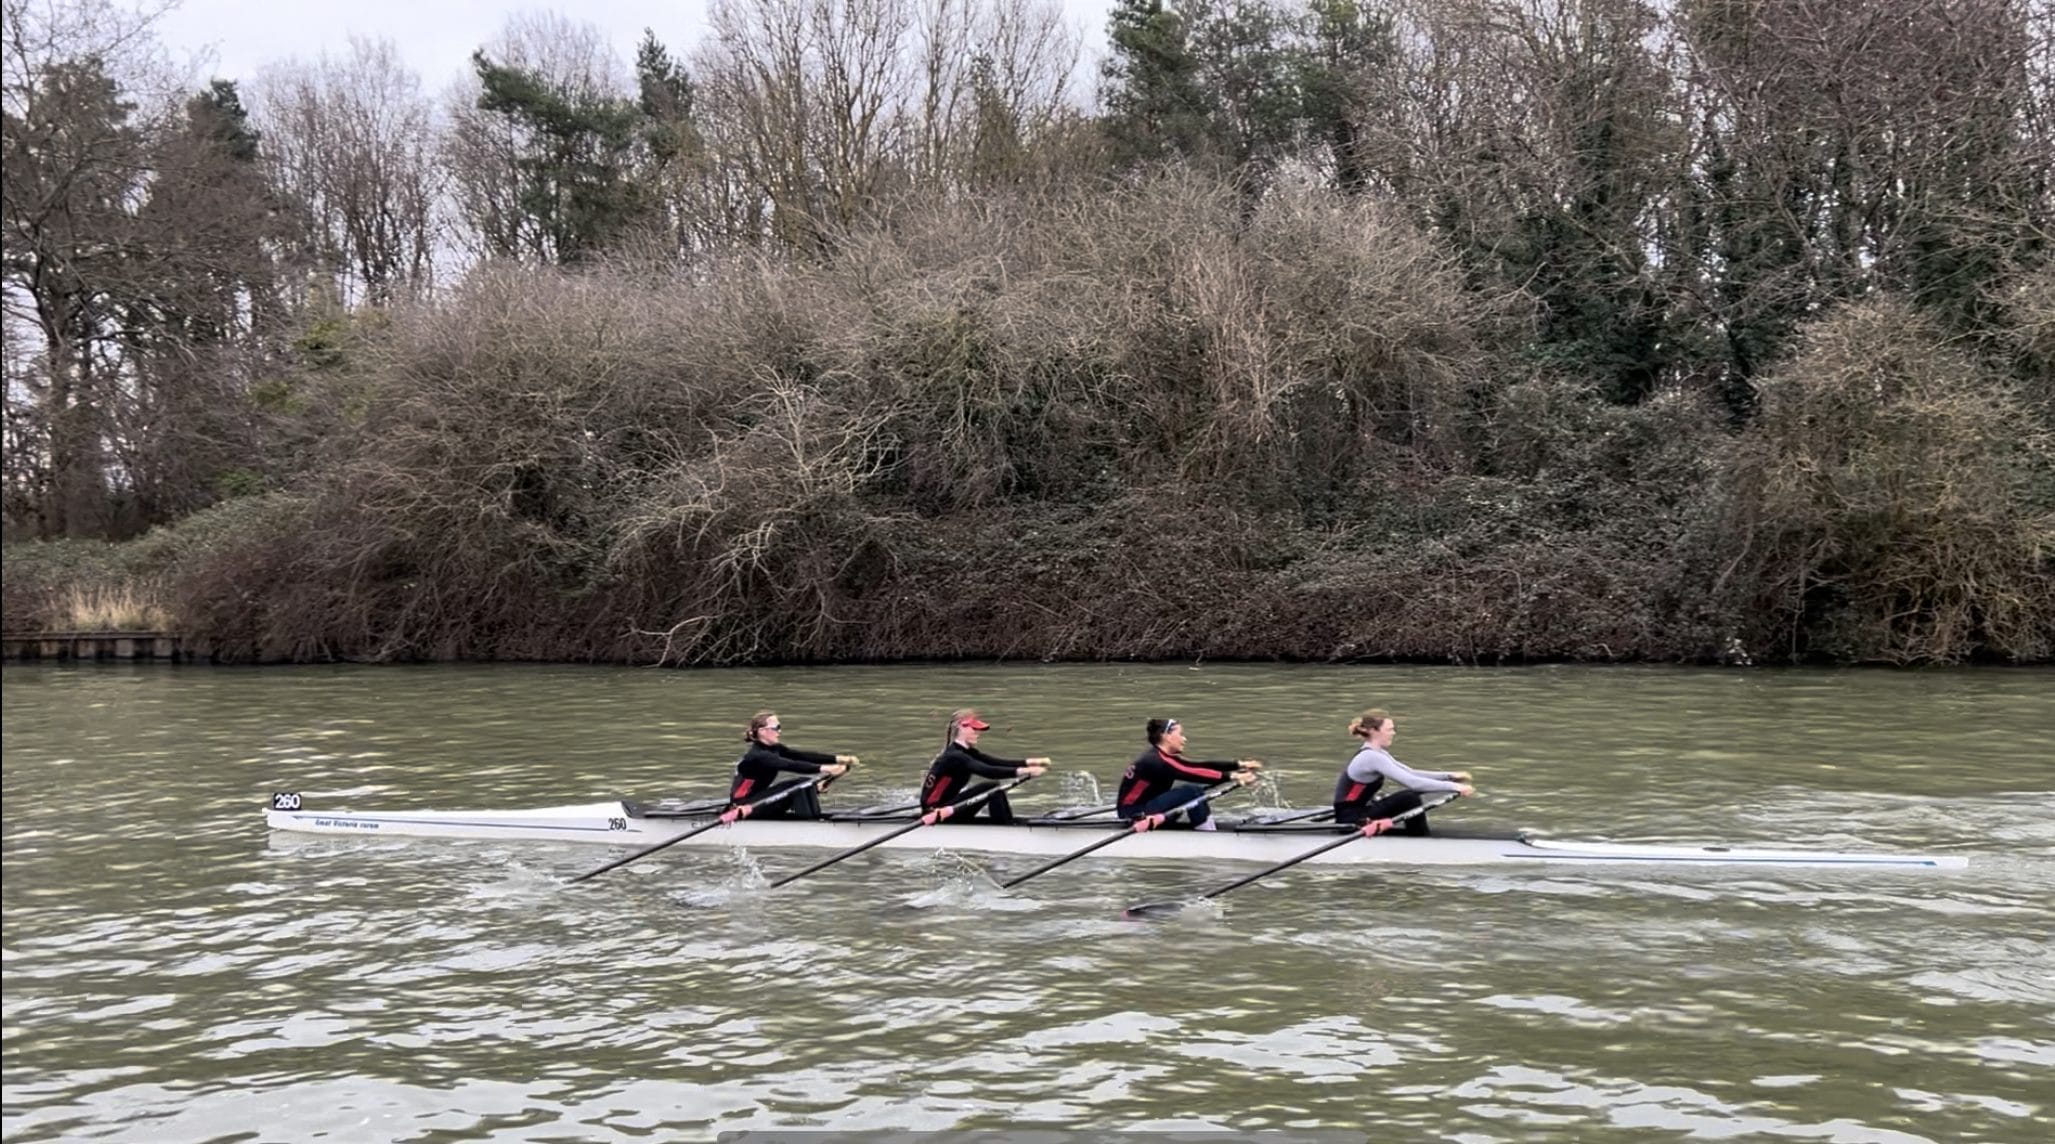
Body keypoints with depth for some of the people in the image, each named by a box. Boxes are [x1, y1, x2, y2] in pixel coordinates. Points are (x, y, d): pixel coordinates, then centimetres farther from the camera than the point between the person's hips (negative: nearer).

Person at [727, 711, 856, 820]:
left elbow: (804, 756, -4)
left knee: (806, 785, -6)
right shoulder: (757, 755, -23)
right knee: (797, 787, -23)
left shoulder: (774, 749, 5)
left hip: (758, 801, 9)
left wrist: (837, 759, -15)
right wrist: (823, 769, -45)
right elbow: (790, 765, -36)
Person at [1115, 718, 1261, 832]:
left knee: (1197, 792, 2)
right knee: (1191, 792, -19)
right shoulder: (1155, 760, -20)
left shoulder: (1164, 757, 9)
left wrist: (1238, 764, -3)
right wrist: (1232, 776, -30)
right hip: (1134, 814, -10)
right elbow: (1193, 774, -28)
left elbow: (1200, 767, 4)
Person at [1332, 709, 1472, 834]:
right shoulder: (1371, 757, -20)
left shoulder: (1375, 753, 10)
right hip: (1350, 819, -10)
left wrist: (1449, 776, 3)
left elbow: (1410, 774, 12)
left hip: (1360, 811, 10)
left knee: (1411, 794, 5)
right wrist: (1453, 786, -22)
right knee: (1409, 798, -19)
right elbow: (1412, 782, -25)